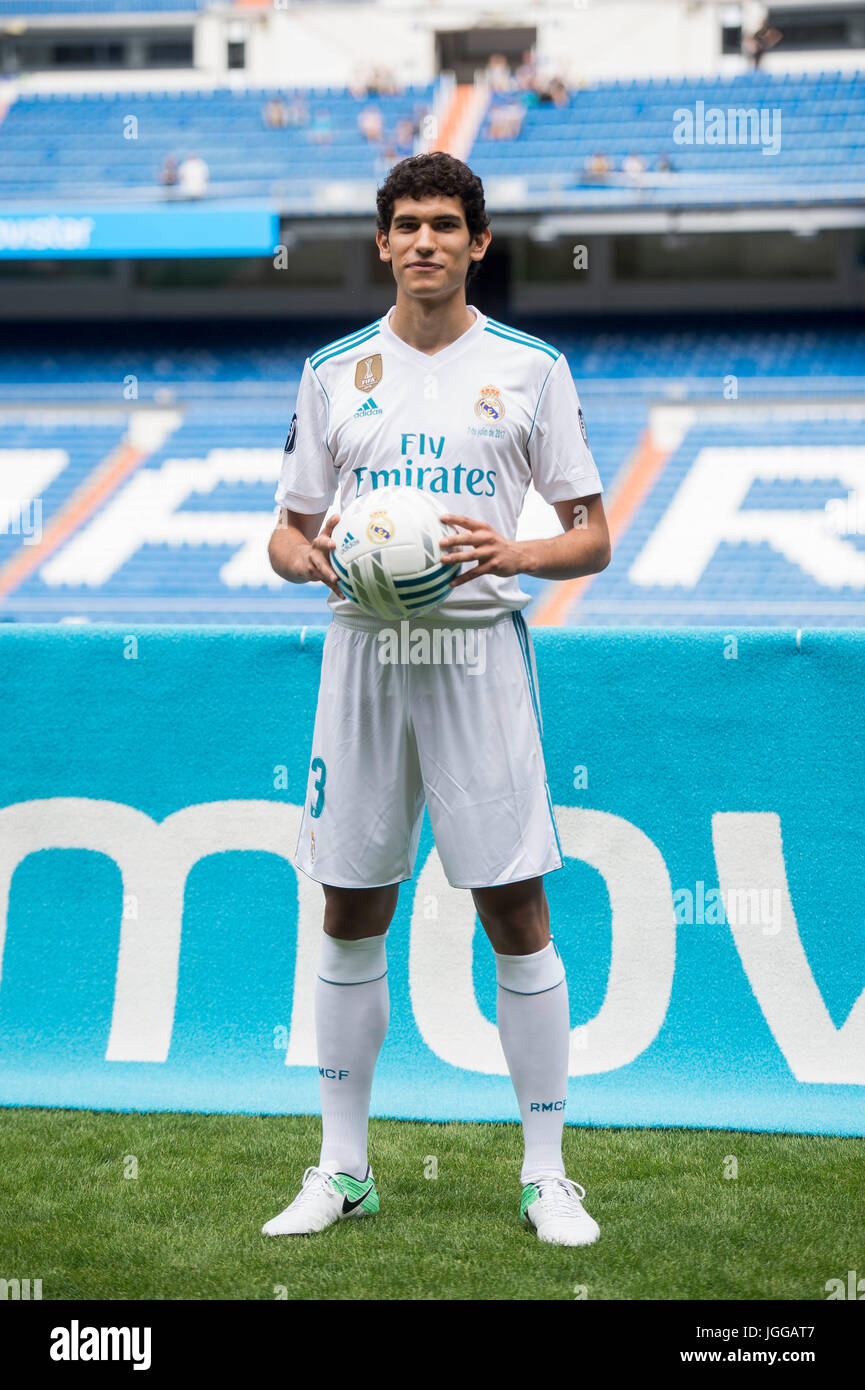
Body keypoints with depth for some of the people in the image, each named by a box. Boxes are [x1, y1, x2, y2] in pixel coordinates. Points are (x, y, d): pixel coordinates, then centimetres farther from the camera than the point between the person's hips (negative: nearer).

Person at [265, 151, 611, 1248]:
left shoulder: (531, 368, 3)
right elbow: (287, 532, 13)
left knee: (517, 917, -3)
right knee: (350, 919, 6)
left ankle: (546, 1173, 6)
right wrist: (311, 556, -11)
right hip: (362, 652, 2)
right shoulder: (333, 371, 9)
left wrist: (513, 552, -17)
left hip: (480, 651, -2)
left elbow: (593, 537, 3)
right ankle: (341, 1169, 17)